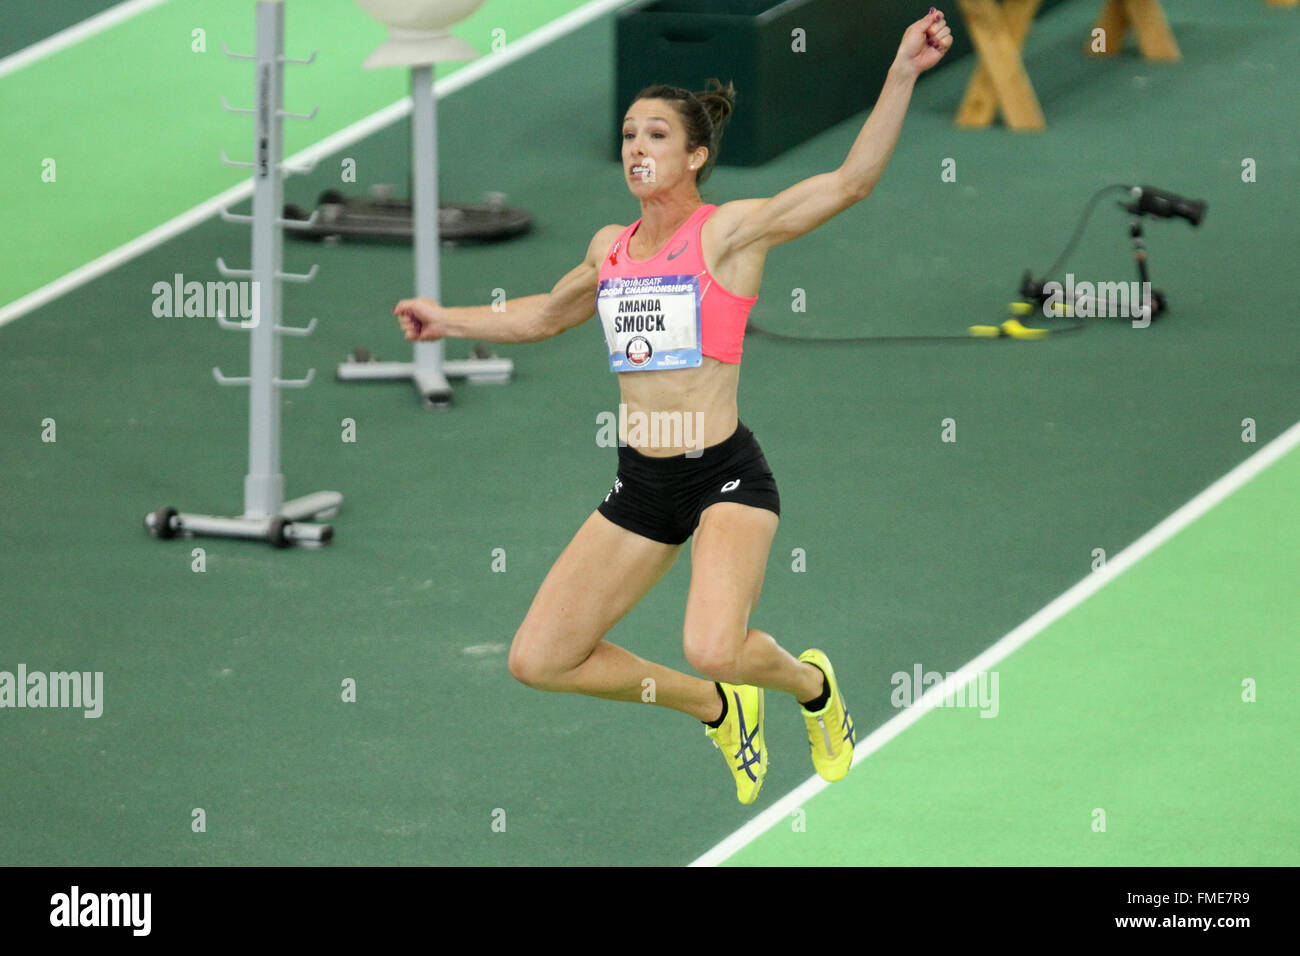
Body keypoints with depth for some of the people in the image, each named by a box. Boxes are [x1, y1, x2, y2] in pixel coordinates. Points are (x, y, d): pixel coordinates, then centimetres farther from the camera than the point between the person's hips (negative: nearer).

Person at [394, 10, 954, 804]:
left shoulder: (729, 231, -7)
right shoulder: (609, 247, 10)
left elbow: (852, 180, -17)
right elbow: (546, 315, 32)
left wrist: (903, 75, -26)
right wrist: (449, 321, 28)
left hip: (725, 475, -6)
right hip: (641, 484, 6)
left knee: (713, 648, -30)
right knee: (538, 662, 2)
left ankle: (813, 684, 8)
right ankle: (716, 709, 24)